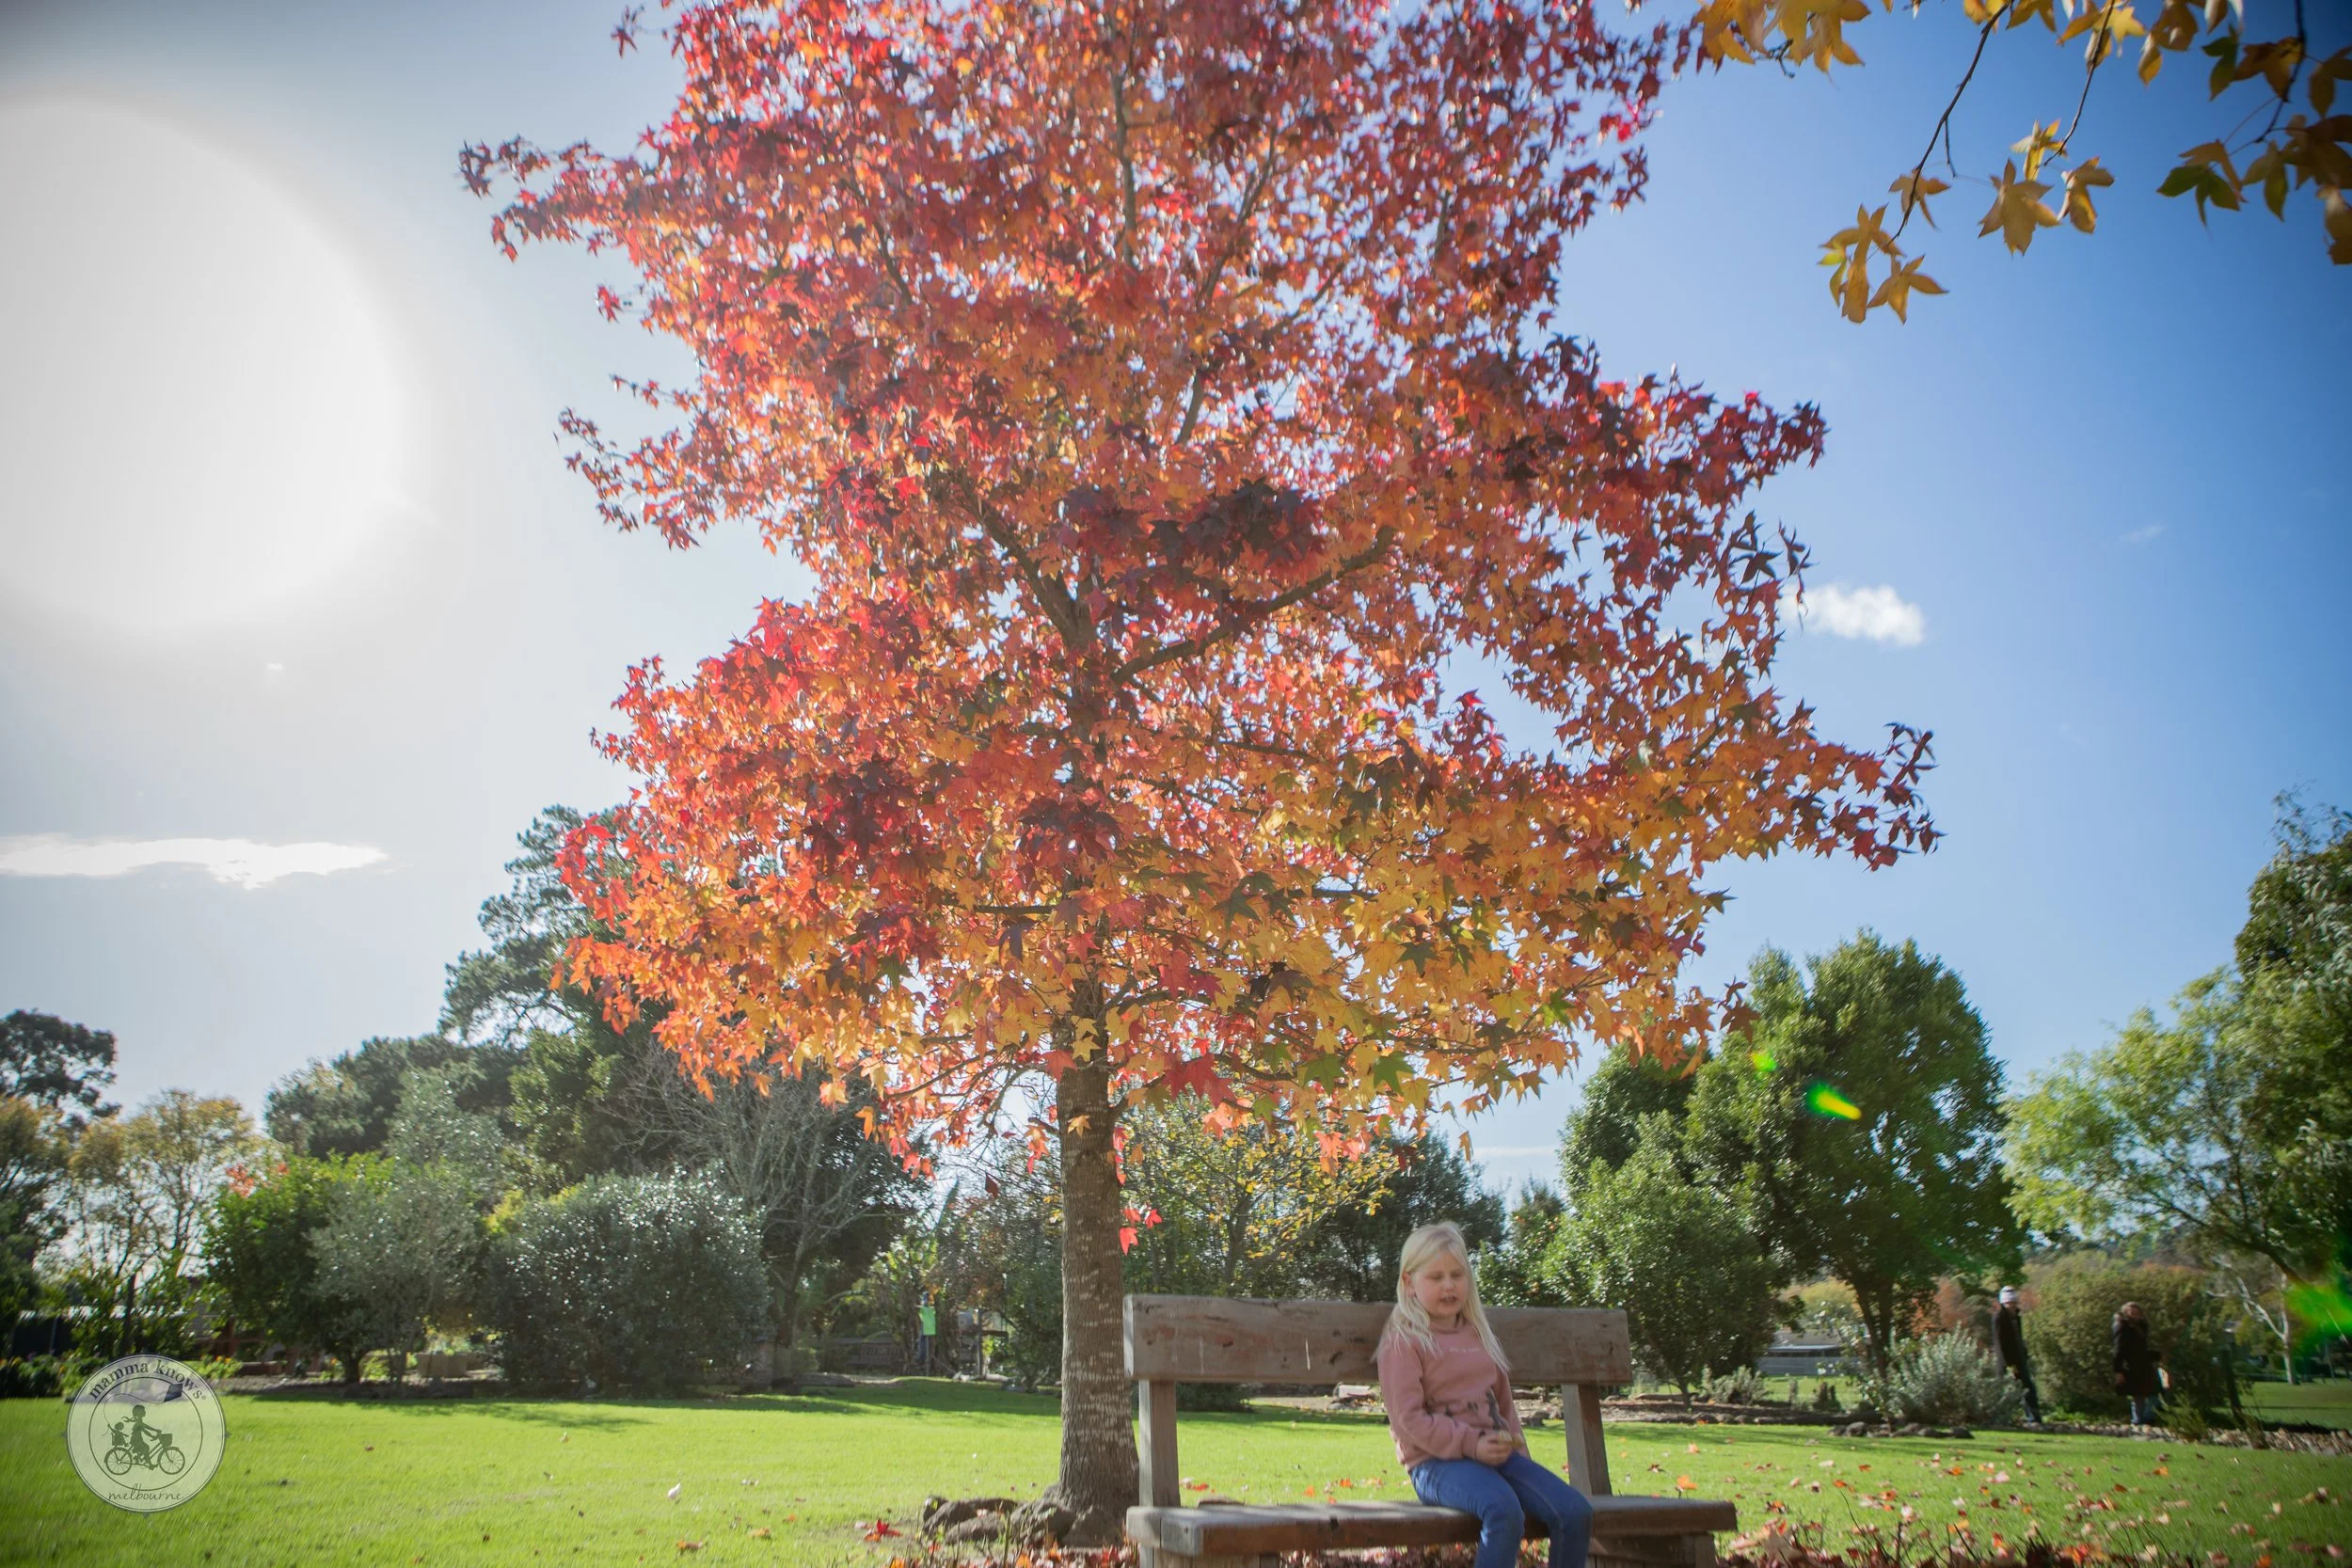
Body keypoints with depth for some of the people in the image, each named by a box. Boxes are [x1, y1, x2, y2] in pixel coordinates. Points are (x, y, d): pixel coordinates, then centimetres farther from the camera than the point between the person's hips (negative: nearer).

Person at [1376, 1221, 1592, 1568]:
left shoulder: (1478, 1334, 19)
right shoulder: (1404, 1341, -4)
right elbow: (1408, 1417, -12)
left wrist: (1515, 1444, 9)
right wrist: (1470, 1444, -19)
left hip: (1496, 1453, 7)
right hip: (1437, 1461, -7)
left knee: (1576, 1511, -13)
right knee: (1504, 1510, -36)